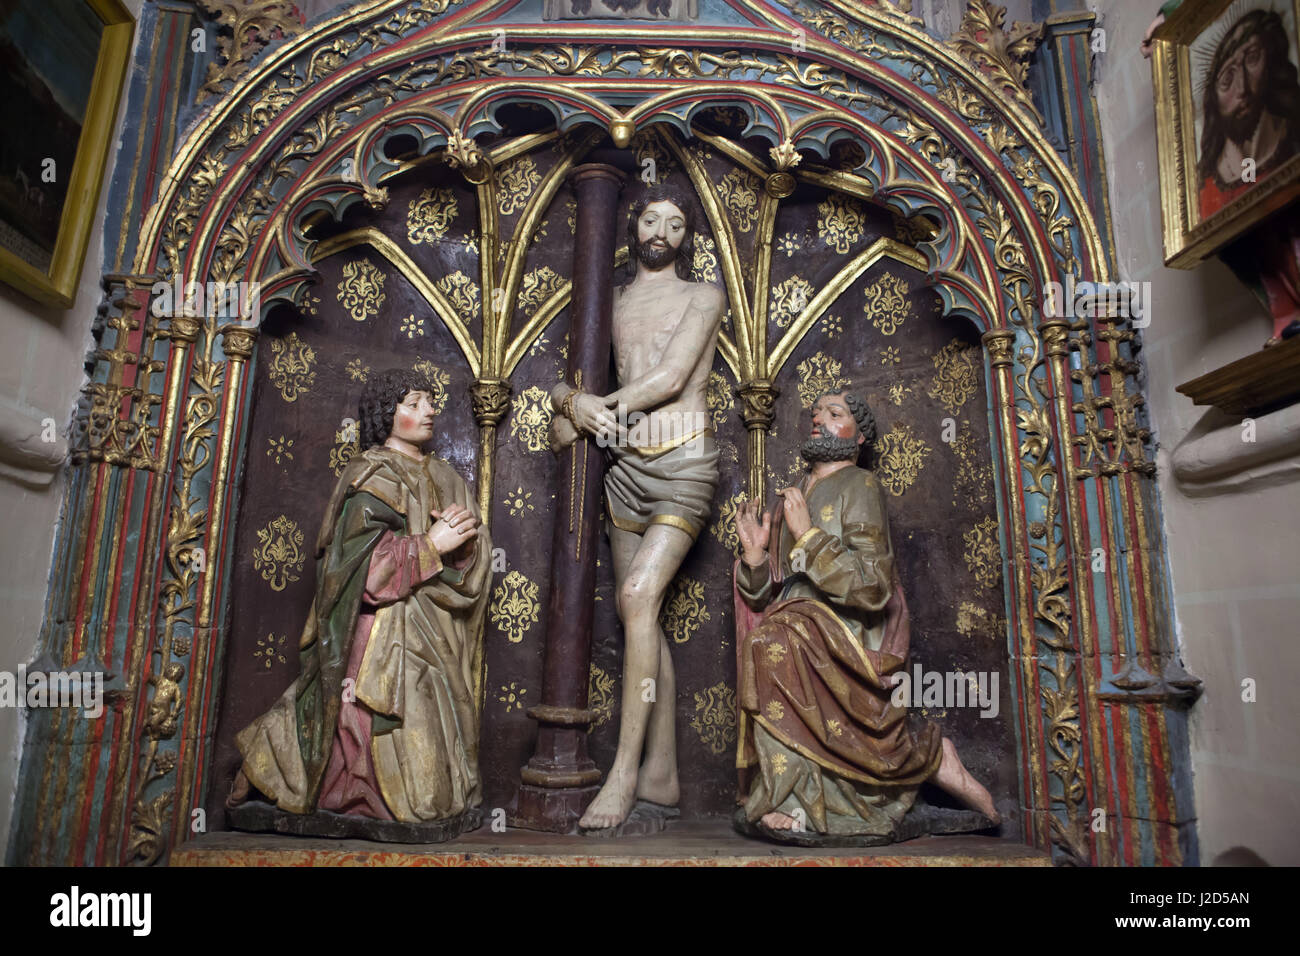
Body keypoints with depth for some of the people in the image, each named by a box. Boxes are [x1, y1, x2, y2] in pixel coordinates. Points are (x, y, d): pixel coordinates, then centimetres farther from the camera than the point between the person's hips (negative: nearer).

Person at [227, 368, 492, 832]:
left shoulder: (444, 477, 17)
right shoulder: (371, 475, -2)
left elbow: (475, 550, 10)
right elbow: (363, 554, -13)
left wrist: (461, 533, -12)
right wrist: (430, 545, -17)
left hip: (435, 630, 6)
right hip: (386, 625, -6)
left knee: (437, 721, 3)